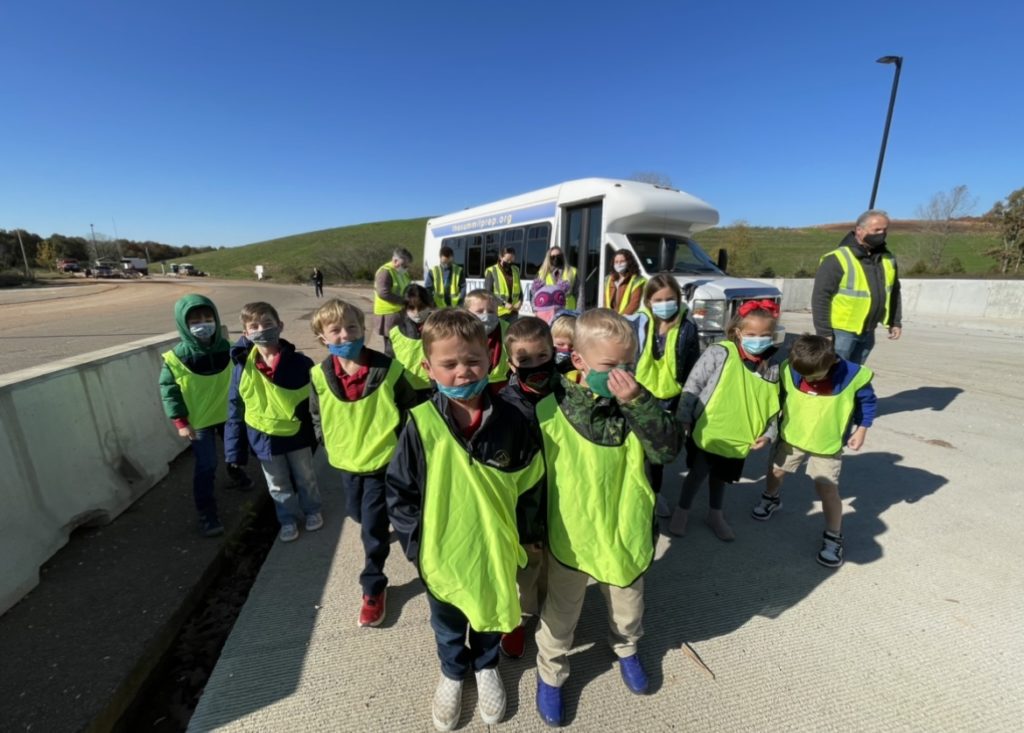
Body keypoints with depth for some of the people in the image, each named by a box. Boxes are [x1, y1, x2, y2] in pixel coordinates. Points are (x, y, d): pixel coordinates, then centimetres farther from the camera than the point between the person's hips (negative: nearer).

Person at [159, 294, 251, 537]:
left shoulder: (226, 349, -10)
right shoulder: (176, 358, -18)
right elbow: (169, 391, -10)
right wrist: (181, 422, -13)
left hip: (228, 414, 3)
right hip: (199, 420, -3)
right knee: (206, 466, -1)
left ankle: (235, 472, 57)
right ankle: (207, 514, 13)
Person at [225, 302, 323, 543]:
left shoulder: (299, 362, -17)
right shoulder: (242, 367, -12)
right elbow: (235, 409, -4)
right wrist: (235, 450, -2)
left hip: (297, 435, -1)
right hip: (264, 439, 1)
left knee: (305, 478, 21)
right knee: (278, 486, 20)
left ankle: (312, 510, 46)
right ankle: (287, 520, 43)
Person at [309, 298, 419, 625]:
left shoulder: (388, 369, -20)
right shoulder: (320, 376, -11)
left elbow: (410, 407, -7)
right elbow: (317, 415, 7)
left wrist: (399, 444, -3)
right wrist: (329, 445, 6)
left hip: (382, 459, -4)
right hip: (346, 461, 4)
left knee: (373, 528, 1)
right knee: (358, 513, 26)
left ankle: (374, 588, 22)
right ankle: (383, 525, 59)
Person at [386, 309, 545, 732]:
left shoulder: (511, 421, -17)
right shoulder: (420, 424, -20)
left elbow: (531, 485, -5)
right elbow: (399, 491, -10)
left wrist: (523, 535, -3)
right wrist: (417, 543, -11)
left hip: (495, 549, 1)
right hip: (442, 553, 0)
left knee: (491, 614, 27)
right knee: (448, 624, 27)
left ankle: (486, 667, 58)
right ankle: (452, 672, 57)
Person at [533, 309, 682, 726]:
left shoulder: (637, 403, -10)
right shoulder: (551, 408, -18)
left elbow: (668, 450, -22)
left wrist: (638, 404, -34)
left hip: (625, 532, 3)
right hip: (569, 535, -2)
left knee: (628, 606, 30)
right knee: (560, 614, 21)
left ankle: (626, 650, 61)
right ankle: (550, 673, 49)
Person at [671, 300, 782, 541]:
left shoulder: (773, 368, -3)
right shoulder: (719, 353, -17)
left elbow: (772, 406, 6)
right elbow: (692, 385, -14)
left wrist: (768, 433, -4)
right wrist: (684, 418, -13)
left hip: (739, 438, 4)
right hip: (707, 431, -4)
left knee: (722, 476, 21)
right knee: (698, 473, 9)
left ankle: (715, 515, 44)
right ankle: (682, 512, 32)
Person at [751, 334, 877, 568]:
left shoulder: (853, 375, -22)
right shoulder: (789, 370, -18)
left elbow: (868, 401, -3)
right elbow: (779, 396, 0)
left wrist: (861, 430, -5)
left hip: (828, 444, -3)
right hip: (791, 436, 3)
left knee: (827, 488, -5)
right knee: (776, 470, 17)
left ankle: (833, 538, 14)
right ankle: (771, 499, 49)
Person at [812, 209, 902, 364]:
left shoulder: (887, 259, 8)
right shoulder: (837, 259, -16)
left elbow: (894, 292, 19)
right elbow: (820, 297, -18)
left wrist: (895, 321, 15)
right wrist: (824, 331, -20)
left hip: (867, 332, 7)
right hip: (841, 332, -7)